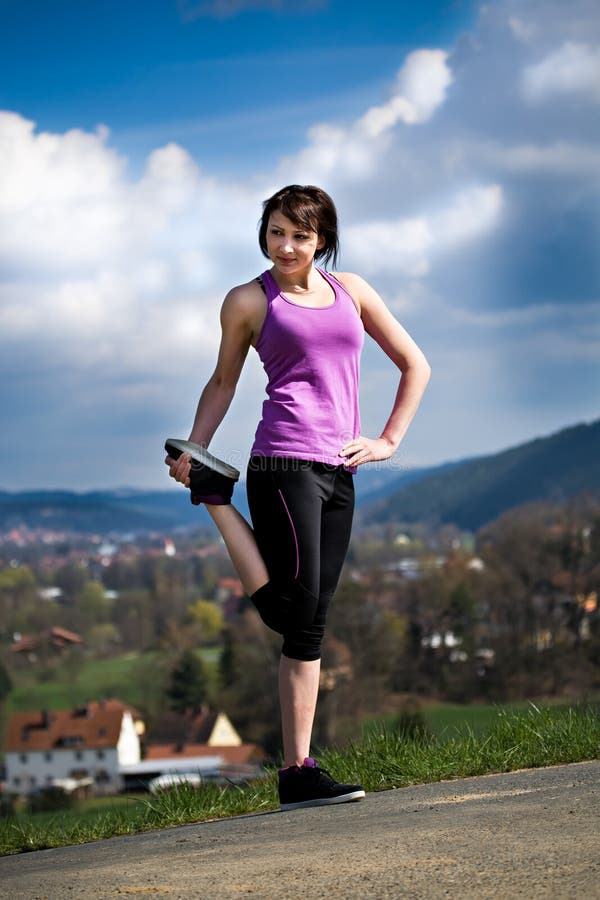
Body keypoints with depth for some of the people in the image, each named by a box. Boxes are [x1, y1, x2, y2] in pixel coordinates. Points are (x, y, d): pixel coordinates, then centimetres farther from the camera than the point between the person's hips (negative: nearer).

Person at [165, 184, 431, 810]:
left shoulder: (350, 290, 16)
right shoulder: (249, 301, 6)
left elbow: (414, 365, 21)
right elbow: (223, 381, 15)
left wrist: (389, 440, 12)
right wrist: (193, 449, 3)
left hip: (338, 472, 4)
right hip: (284, 461, -4)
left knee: (309, 624, 3)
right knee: (294, 611, -15)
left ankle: (297, 771, 3)